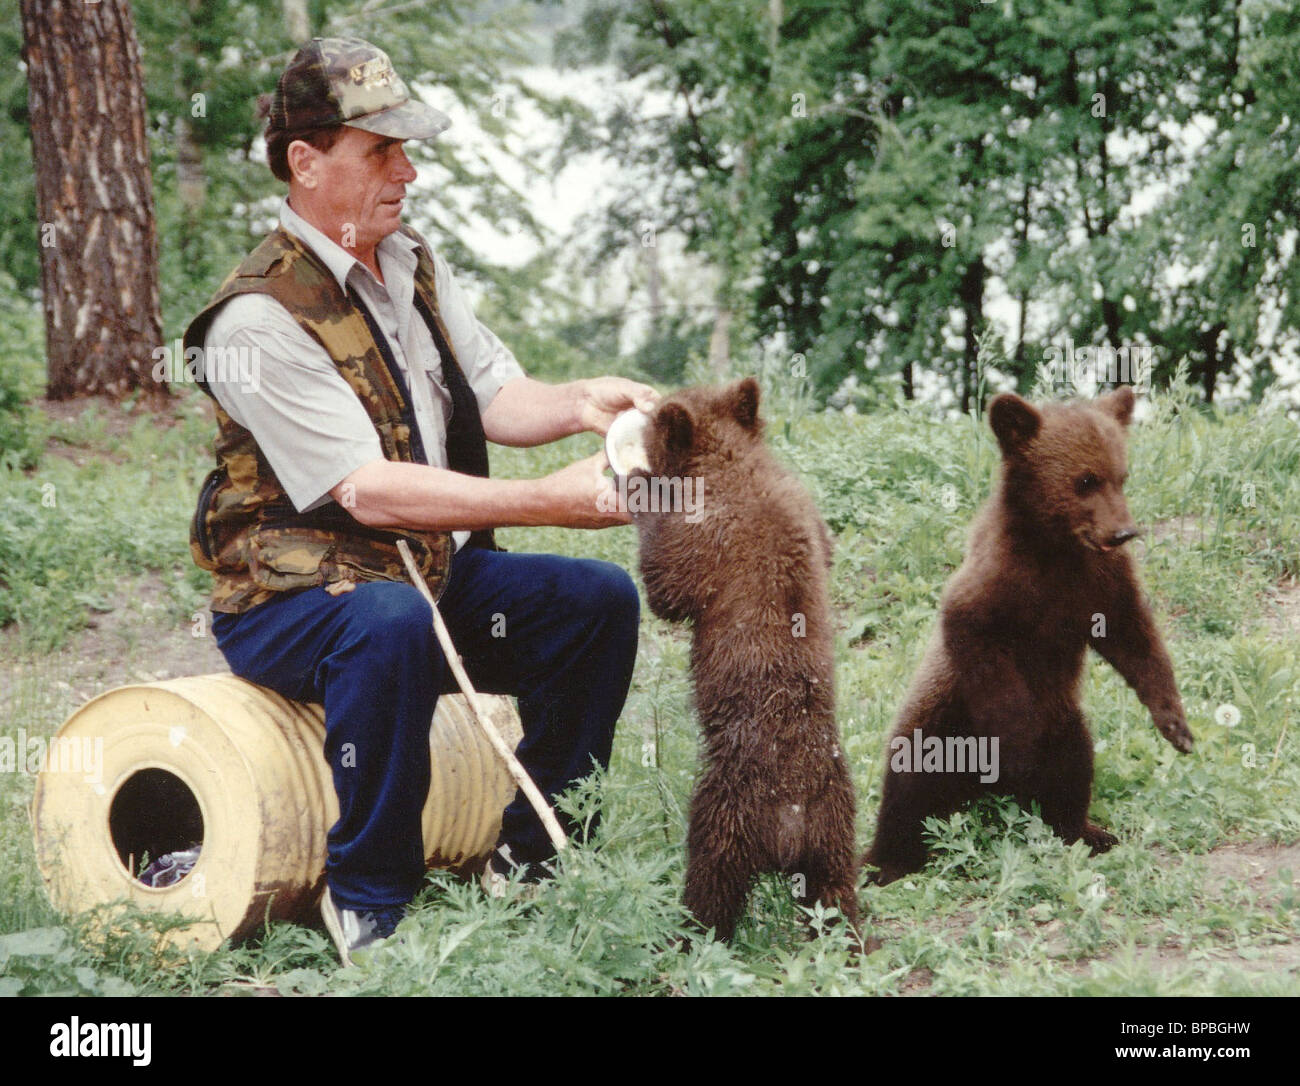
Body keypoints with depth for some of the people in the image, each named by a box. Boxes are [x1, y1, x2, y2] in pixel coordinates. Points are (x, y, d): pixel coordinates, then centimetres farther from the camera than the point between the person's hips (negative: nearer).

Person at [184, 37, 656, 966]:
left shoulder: (413, 263, 9)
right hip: (288, 600, -8)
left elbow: (494, 396, 6)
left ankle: (530, 863, 2)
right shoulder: (259, 319, -20)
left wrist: (579, 404, -17)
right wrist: (551, 499, -32)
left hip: (431, 574, 8)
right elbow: (369, 490, -27)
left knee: (599, 599, -8)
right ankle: (368, 901, -23)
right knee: (391, 624, -39)